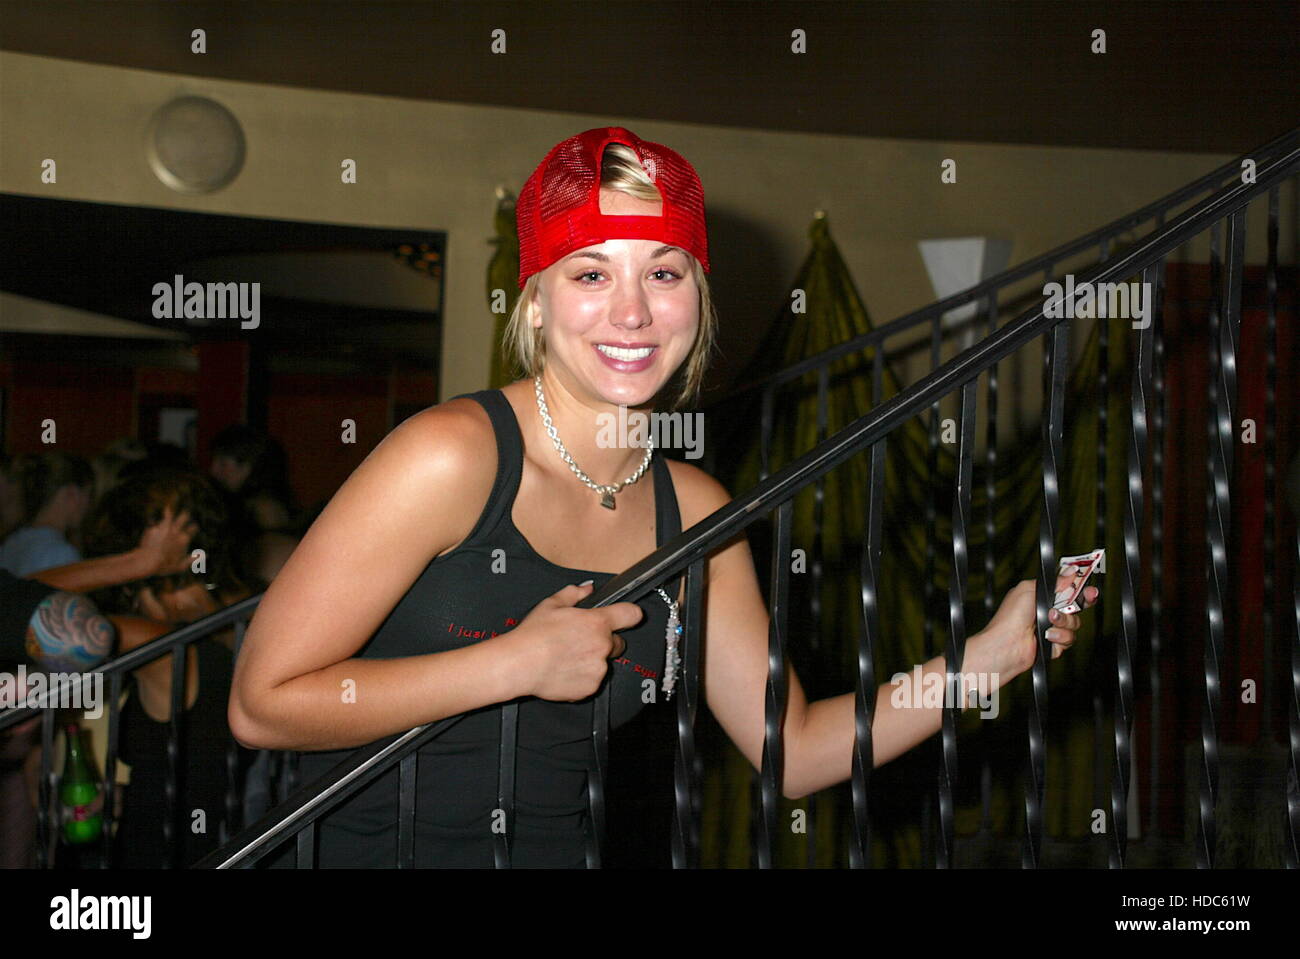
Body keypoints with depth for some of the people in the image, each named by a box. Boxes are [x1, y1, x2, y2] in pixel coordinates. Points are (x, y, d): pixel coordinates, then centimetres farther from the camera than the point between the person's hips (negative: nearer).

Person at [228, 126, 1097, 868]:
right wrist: (520, 664, -17)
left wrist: (992, 654, -1)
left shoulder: (693, 511, 3)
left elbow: (794, 750, 8)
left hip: (553, 851, 3)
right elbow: (263, 702, -15)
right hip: (367, 849, -3)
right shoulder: (454, 454, -14)